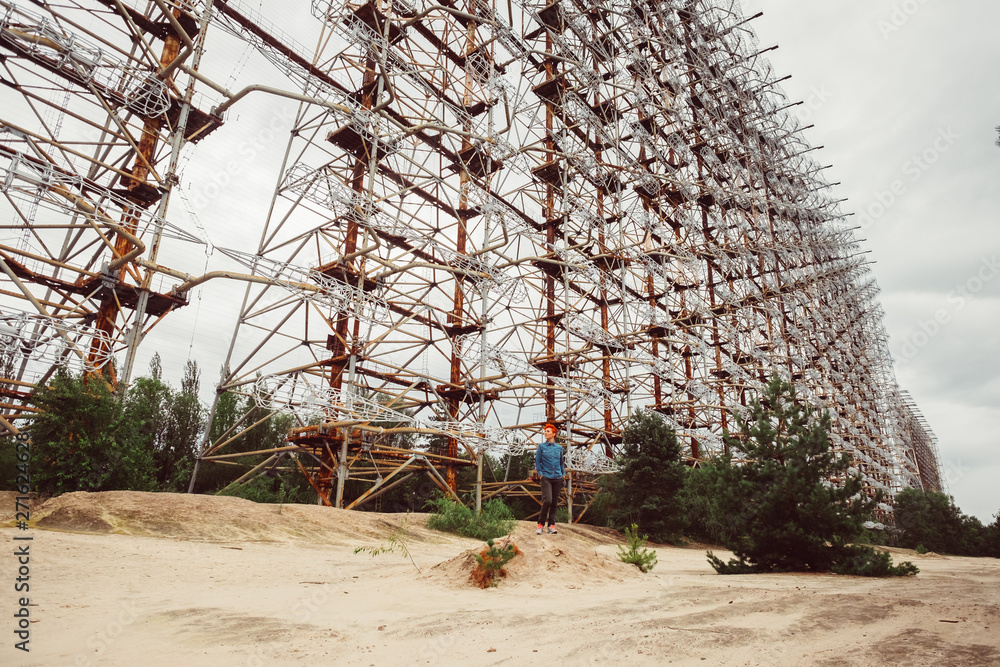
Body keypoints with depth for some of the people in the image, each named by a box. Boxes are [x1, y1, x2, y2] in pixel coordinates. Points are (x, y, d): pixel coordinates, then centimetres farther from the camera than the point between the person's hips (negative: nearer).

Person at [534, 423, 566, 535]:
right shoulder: (541, 447, 4)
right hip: (546, 477, -3)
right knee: (547, 500, -16)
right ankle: (541, 523, 0)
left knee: (554, 503, 5)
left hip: (557, 478, 3)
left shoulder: (559, 448, 12)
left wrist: (563, 474, 11)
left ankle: (551, 525, 13)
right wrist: (540, 473, -5)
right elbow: (537, 461, 5)